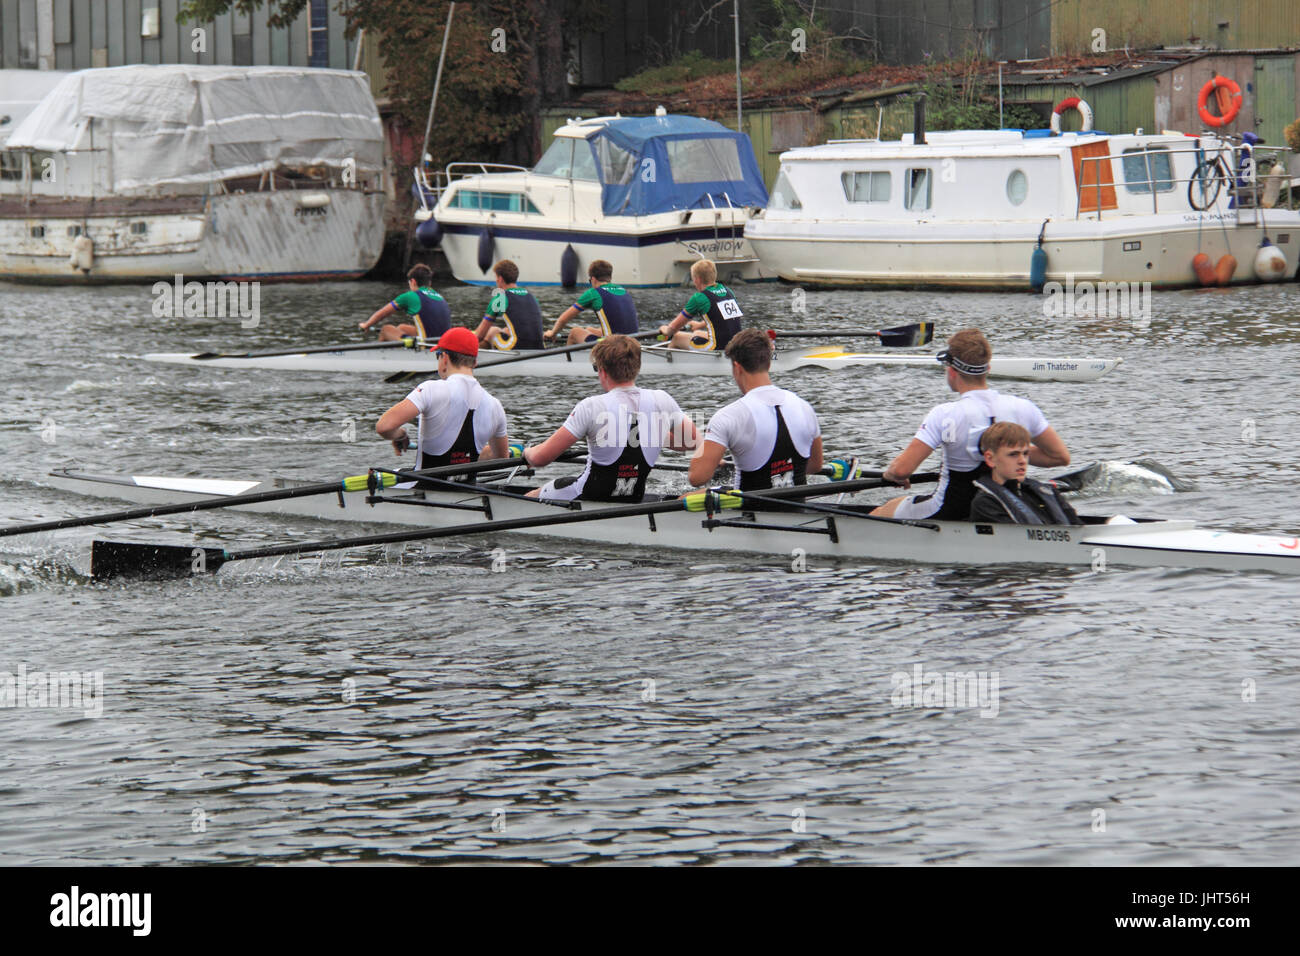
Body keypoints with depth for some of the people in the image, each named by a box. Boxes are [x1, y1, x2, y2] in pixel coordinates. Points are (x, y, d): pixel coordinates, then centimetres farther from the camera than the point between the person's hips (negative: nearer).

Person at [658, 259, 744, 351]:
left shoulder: (699, 298, -8)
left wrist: (666, 331, 26)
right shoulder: (727, 291, 10)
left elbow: (674, 327, 3)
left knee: (676, 337, 13)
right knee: (697, 333, 35)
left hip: (717, 347, -8)